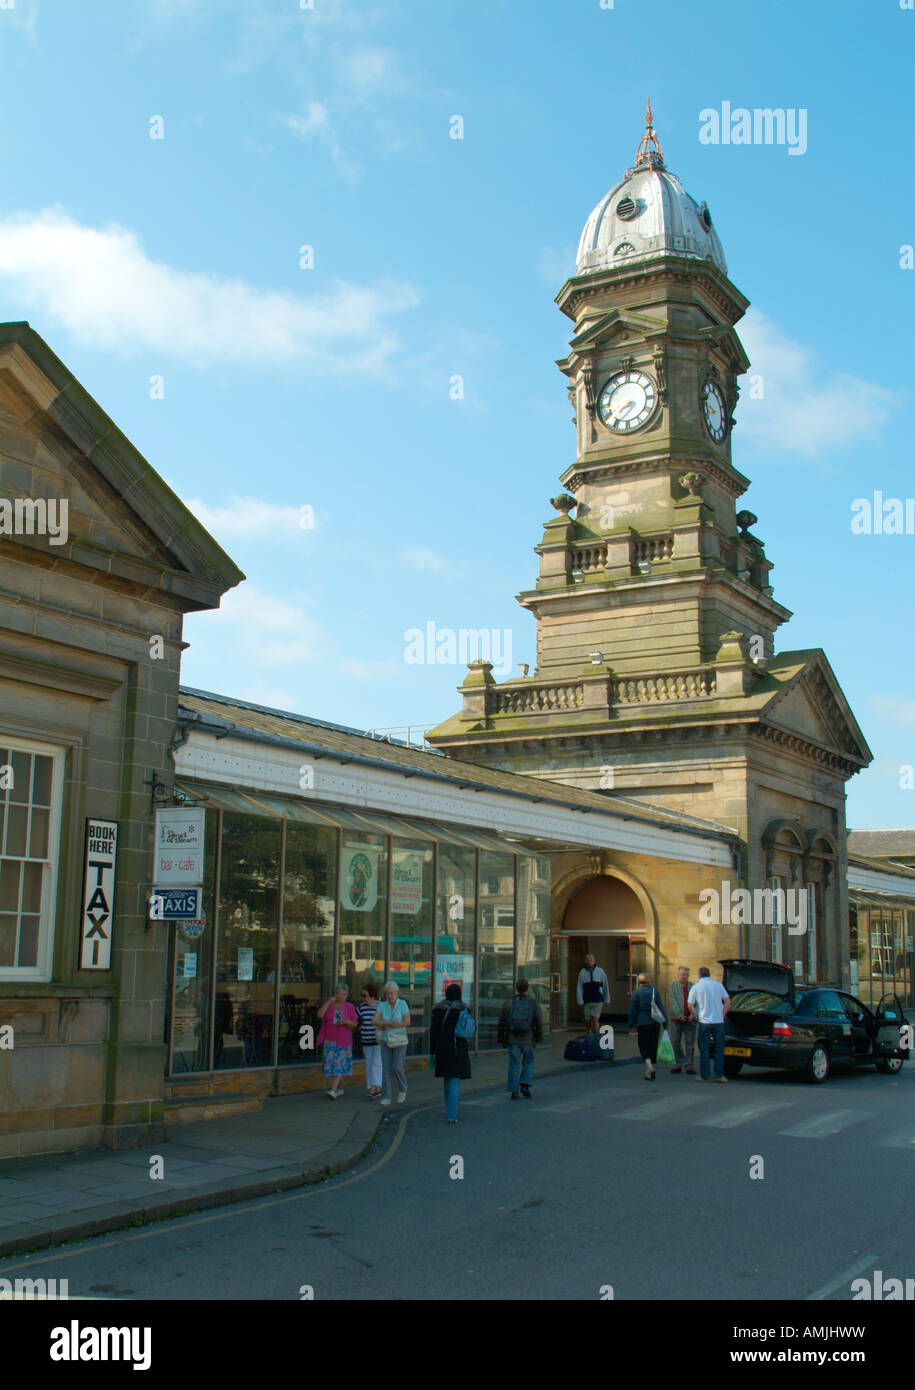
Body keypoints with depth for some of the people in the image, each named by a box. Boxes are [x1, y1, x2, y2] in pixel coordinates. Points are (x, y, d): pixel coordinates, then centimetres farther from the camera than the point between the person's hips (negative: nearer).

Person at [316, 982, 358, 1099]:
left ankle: (333, 1090, -17)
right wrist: (327, 1003, -17)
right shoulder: (328, 1005, 7)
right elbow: (320, 1015, -9)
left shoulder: (349, 1007, 1)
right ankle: (340, 1089, 15)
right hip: (329, 1040, 3)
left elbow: (355, 1024, 1)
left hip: (343, 1041, -3)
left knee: (339, 1064, -11)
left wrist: (346, 1022, -17)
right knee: (331, 1064, 3)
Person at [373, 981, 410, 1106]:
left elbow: (407, 1022, -11)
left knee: (398, 1068, -9)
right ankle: (386, 1097, 3)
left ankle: (402, 1090, 18)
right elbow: (375, 1021, -8)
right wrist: (392, 1023, -20)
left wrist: (386, 1025, -12)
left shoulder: (402, 1004, -4)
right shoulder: (382, 1005, 2)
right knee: (386, 1069, -2)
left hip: (400, 1040, -2)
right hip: (386, 1041, 2)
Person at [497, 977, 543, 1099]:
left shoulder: (508, 1003, -2)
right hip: (528, 1040, 0)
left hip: (512, 1039, 1)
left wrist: (501, 1038, 12)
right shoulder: (533, 1004, -3)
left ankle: (513, 1092, 5)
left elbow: (501, 1022, 2)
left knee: (514, 1064, 7)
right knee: (528, 1063, 17)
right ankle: (525, 1085, 1)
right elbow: (539, 1022, -1)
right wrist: (539, 1037, 12)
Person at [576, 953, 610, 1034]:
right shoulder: (582, 972, 2)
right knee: (588, 1021, 5)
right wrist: (580, 1002, -5)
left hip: (598, 1000, -1)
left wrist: (607, 1000, 11)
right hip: (587, 1001, 1)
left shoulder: (600, 971, 3)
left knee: (595, 1019, -12)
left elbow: (606, 986, 10)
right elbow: (579, 988, 2)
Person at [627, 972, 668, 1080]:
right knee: (653, 1047, 12)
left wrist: (631, 1025, 3)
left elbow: (632, 1010, -2)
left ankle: (649, 1066, -18)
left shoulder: (636, 993, -4)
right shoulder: (655, 991, 2)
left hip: (642, 1023, -2)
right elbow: (661, 1007, 1)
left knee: (643, 1047, 5)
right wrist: (665, 1022, 3)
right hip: (655, 1023, 2)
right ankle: (649, 1072, 15)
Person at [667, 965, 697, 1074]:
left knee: (690, 1044, 2)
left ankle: (689, 1066, 8)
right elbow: (672, 1002, -7)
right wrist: (680, 1016, -14)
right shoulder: (673, 985, 1)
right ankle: (678, 1064, 17)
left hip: (690, 1020, 1)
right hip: (676, 1020, -1)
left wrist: (692, 1016, -11)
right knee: (675, 1043, 4)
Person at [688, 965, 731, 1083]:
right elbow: (728, 1001, 1)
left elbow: (690, 1005, -4)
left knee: (704, 1049, 7)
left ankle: (704, 1075, 7)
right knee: (719, 1049, 9)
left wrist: (696, 1016, 7)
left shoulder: (696, 987, 0)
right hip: (718, 1021, 1)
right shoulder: (718, 985, 4)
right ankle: (719, 1075, 6)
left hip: (704, 1022, -1)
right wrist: (723, 1015, 8)